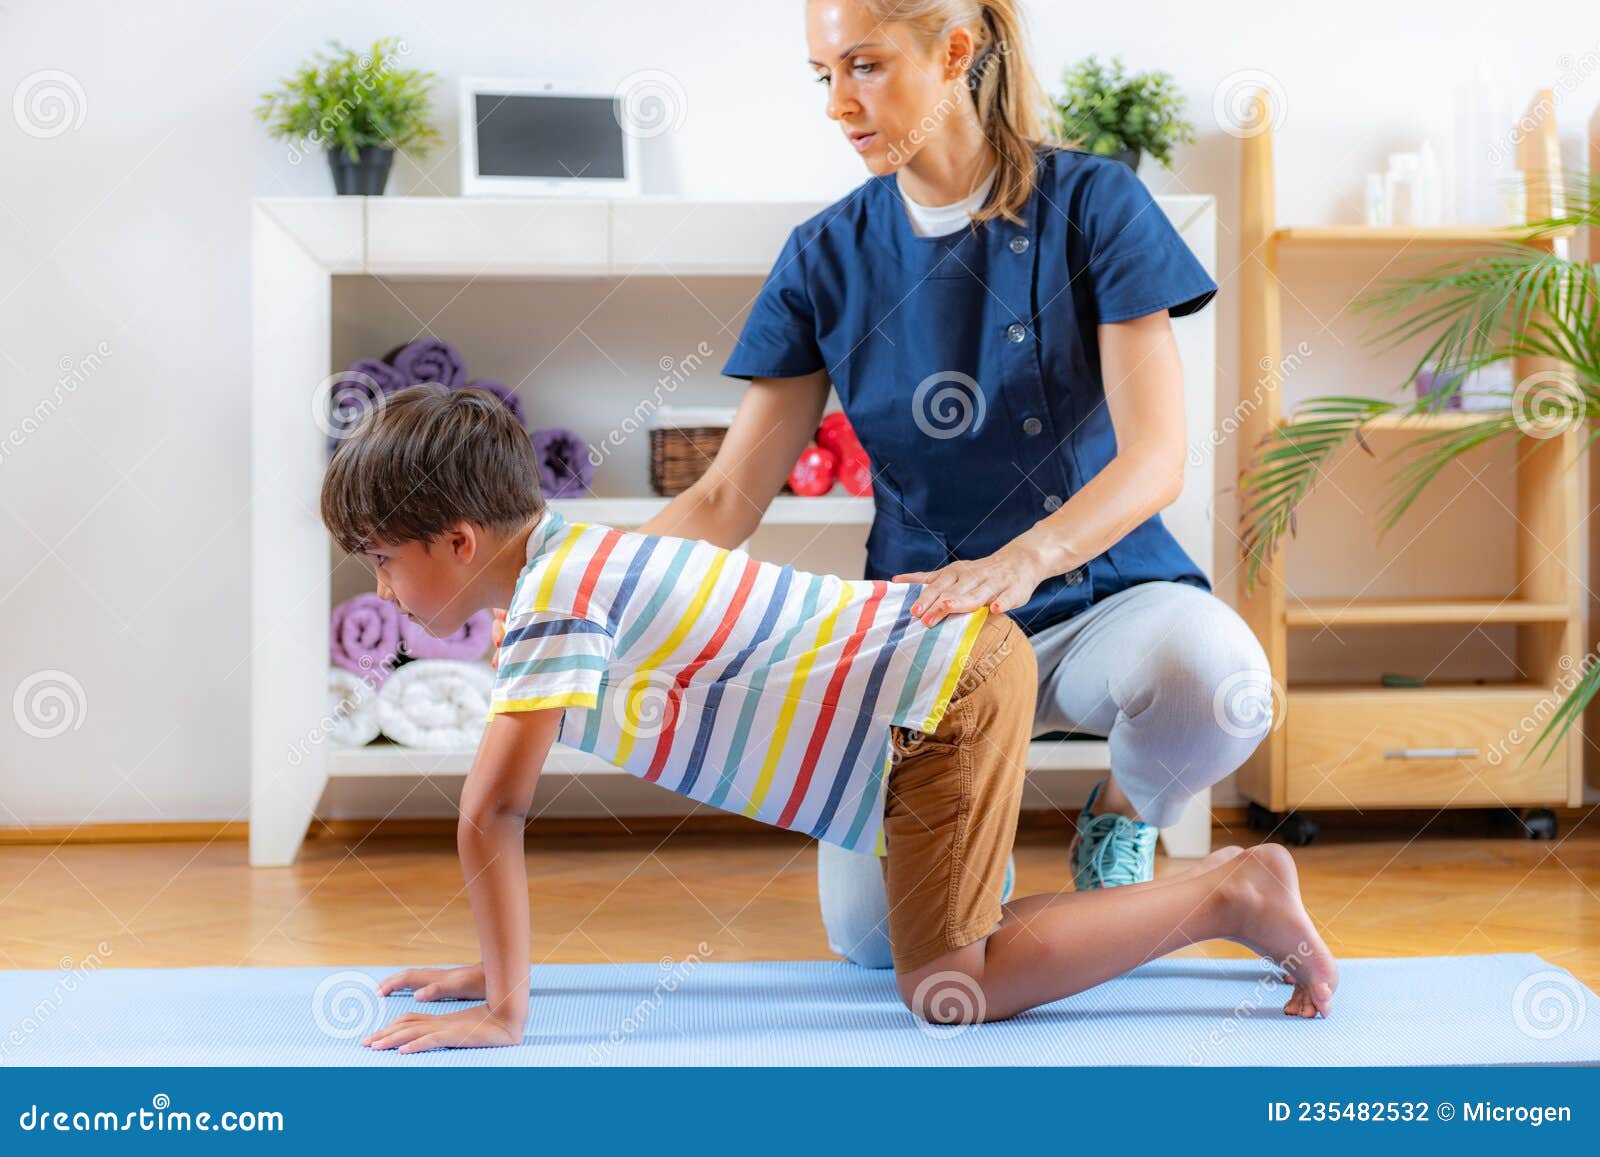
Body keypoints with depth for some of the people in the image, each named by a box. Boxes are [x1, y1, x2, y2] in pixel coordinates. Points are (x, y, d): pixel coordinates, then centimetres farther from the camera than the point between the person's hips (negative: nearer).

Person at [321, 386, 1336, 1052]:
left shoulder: (553, 602, -17)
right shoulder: (563, 557, 13)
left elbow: (493, 815, -22)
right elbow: (501, 809, 19)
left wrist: (503, 1009, -15)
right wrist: (496, 963, 18)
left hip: (949, 686, -10)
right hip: (954, 658, 10)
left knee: (946, 986, -9)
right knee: (927, 947, 17)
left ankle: (1227, 898, -4)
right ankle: (1212, 894, 17)